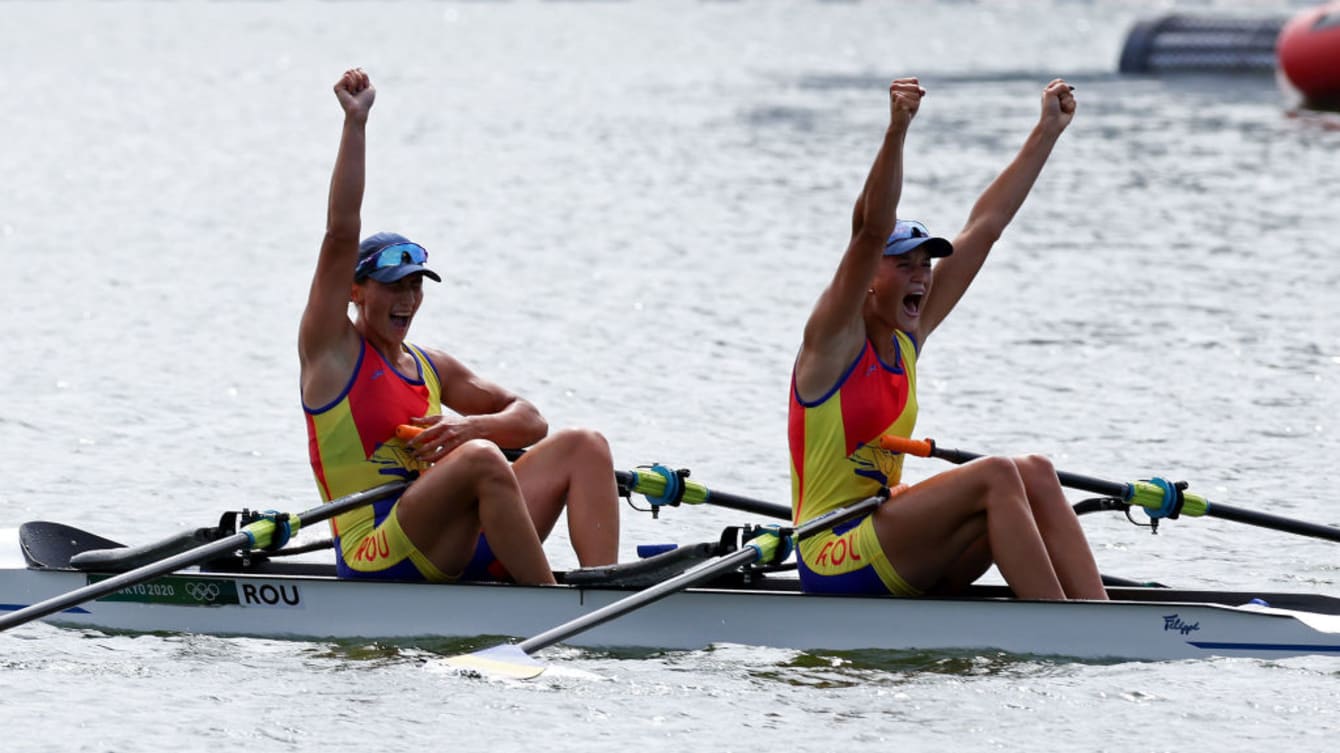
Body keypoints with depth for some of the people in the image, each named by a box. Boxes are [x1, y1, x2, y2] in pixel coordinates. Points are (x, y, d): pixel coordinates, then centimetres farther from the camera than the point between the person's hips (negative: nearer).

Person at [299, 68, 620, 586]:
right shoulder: (331, 348, 4)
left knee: (583, 446, -3)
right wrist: (355, 124, -12)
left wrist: (472, 426, -6)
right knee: (480, 459, -32)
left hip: (456, 553, 7)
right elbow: (341, 234, -6)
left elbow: (529, 422, 17)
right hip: (379, 560, -7)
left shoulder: (432, 368, 23)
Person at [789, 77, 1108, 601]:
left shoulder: (906, 337, 13)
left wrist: (1049, 131, 18)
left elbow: (983, 227, 16)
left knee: (1036, 475, -8)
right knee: (995, 476, -23)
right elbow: (871, 229, -24)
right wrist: (897, 131, -37)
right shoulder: (835, 336, -7)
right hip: (836, 567, -8)